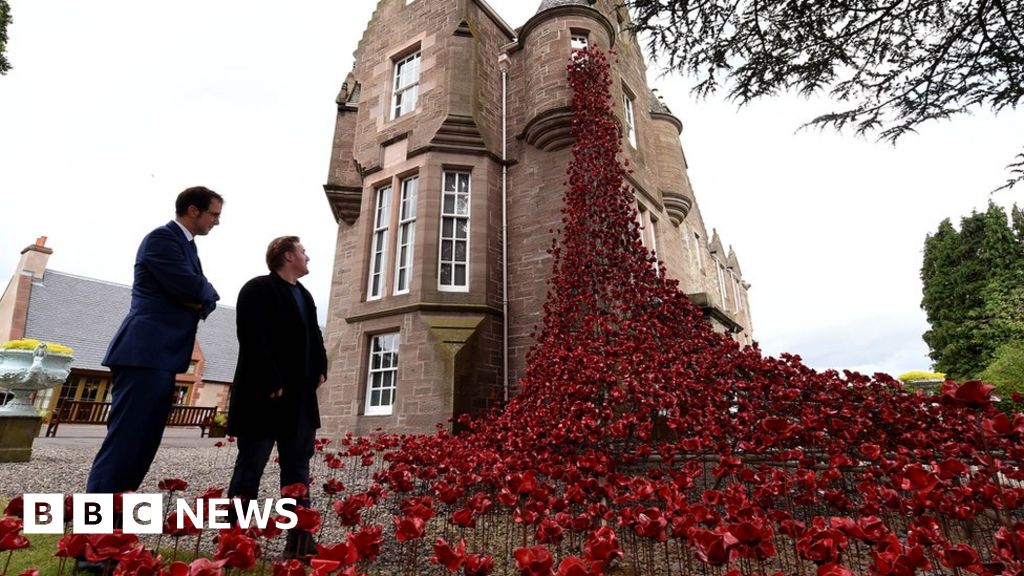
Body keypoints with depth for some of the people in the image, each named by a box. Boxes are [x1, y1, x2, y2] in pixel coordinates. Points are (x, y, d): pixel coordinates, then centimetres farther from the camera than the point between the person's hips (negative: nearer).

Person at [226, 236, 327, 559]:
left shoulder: (304, 295, 18)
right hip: (263, 395, -8)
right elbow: (253, 340, -19)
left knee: (298, 464, 10)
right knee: (250, 466, 2)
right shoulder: (258, 289, -9)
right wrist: (271, 383, -21)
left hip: (299, 397, 9)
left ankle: (300, 540, 17)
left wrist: (320, 369, 6)